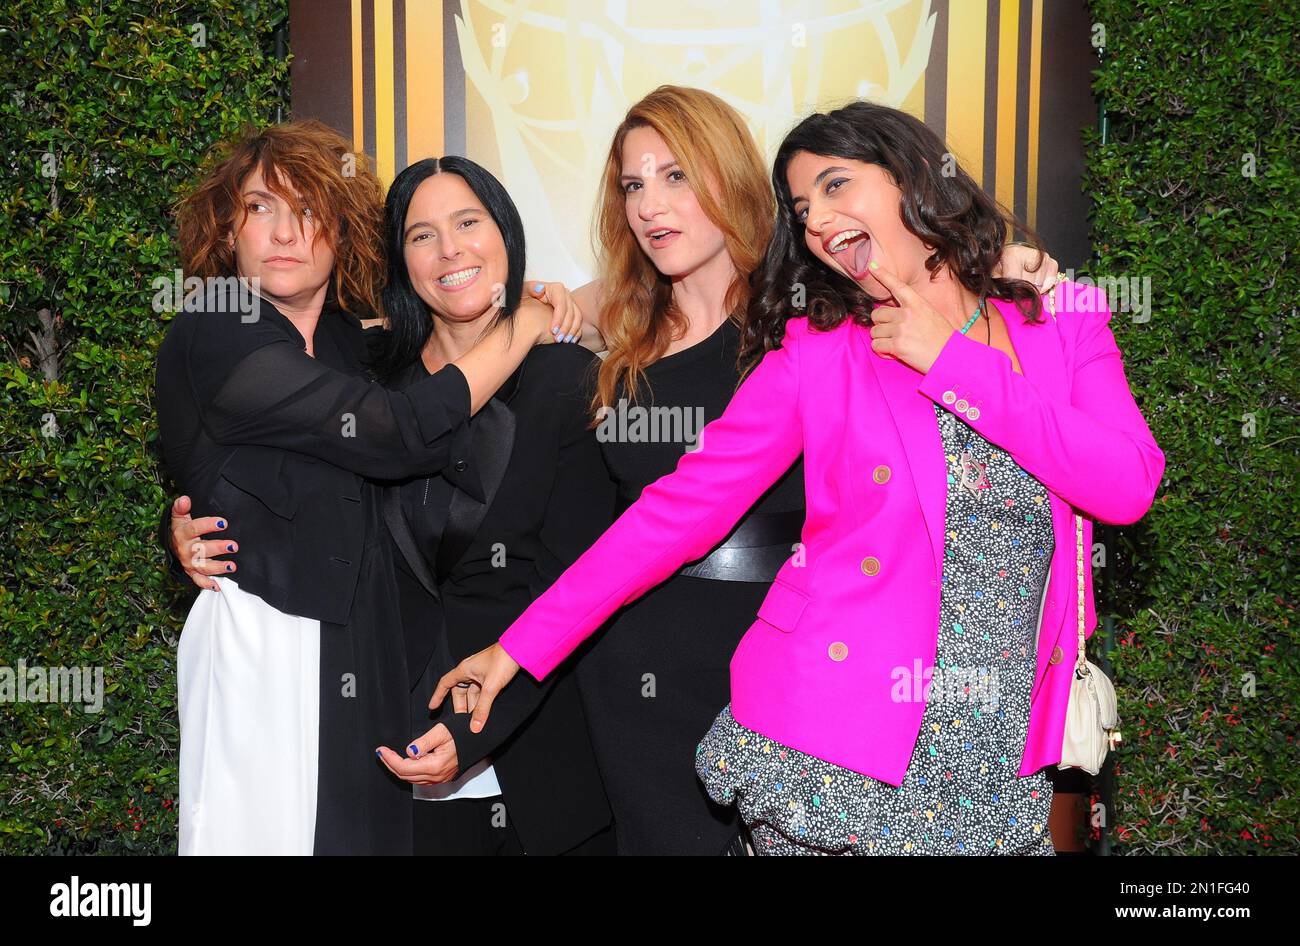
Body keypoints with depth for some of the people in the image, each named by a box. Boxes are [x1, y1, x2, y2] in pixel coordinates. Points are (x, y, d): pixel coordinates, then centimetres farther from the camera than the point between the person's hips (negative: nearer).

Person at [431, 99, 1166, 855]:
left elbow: (1129, 488, -10)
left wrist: (955, 363, -11)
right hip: (832, 755, -1)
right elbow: (679, 509, -3)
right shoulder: (816, 353, -1)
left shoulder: (1063, 327, 4)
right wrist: (520, 650, -6)